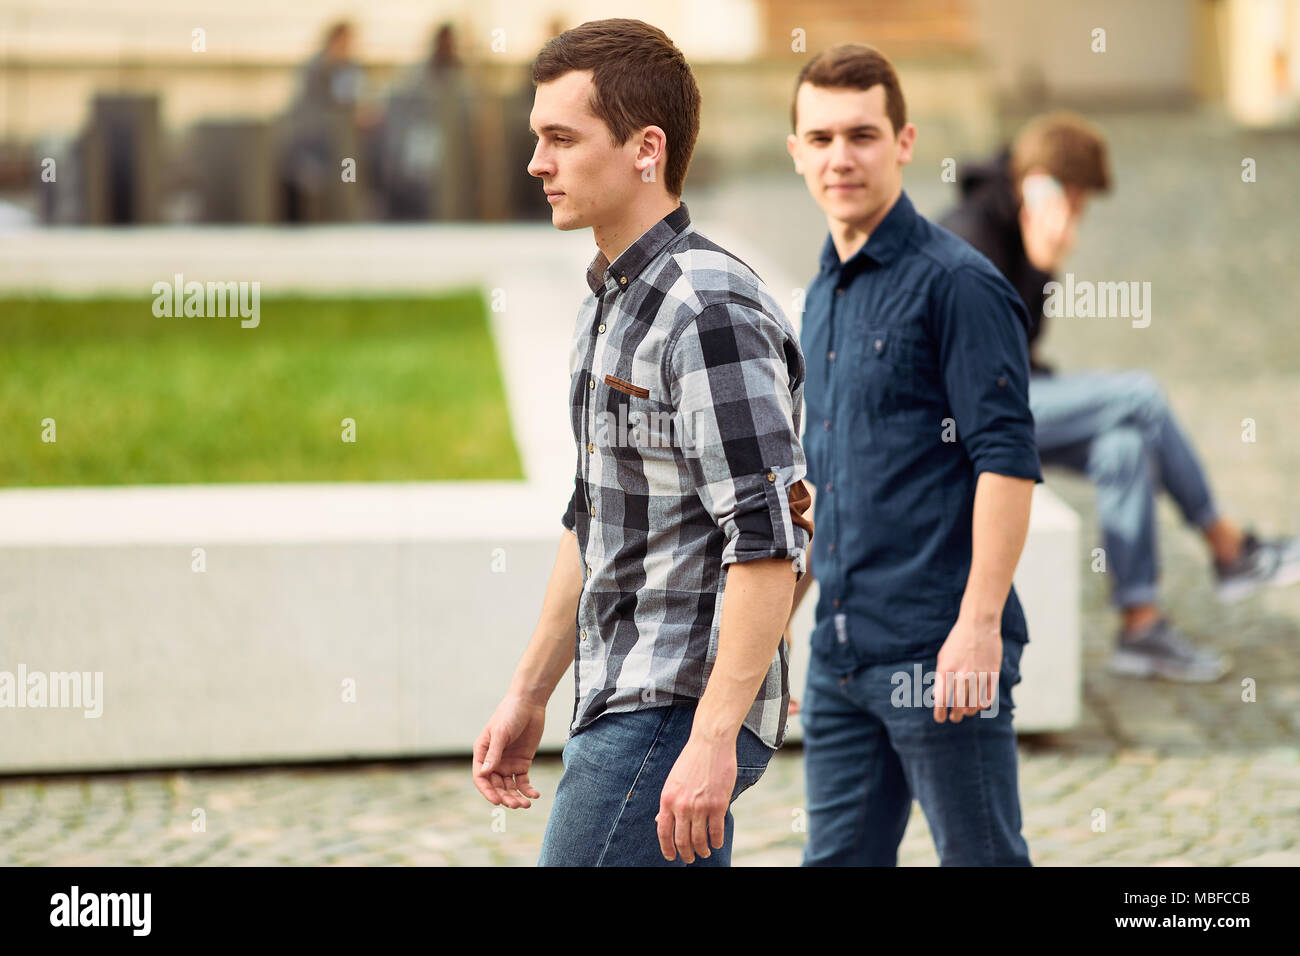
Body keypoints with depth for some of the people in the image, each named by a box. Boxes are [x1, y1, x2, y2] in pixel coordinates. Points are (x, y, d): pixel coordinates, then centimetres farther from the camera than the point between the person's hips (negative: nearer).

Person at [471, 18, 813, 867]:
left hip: (679, 711, -10)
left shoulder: (710, 309, -17)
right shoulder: (609, 303, 15)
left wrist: (713, 738, -26)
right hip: (622, 703, 10)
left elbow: (769, 543, -23)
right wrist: (529, 694, 23)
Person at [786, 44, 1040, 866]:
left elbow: (1009, 461, -15)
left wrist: (980, 624, -21)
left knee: (983, 859, -1)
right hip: (841, 656, 8)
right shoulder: (823, 294, 16)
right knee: (840, 858, 10)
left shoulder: (958, 282, -9)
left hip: (938, 651, -8)